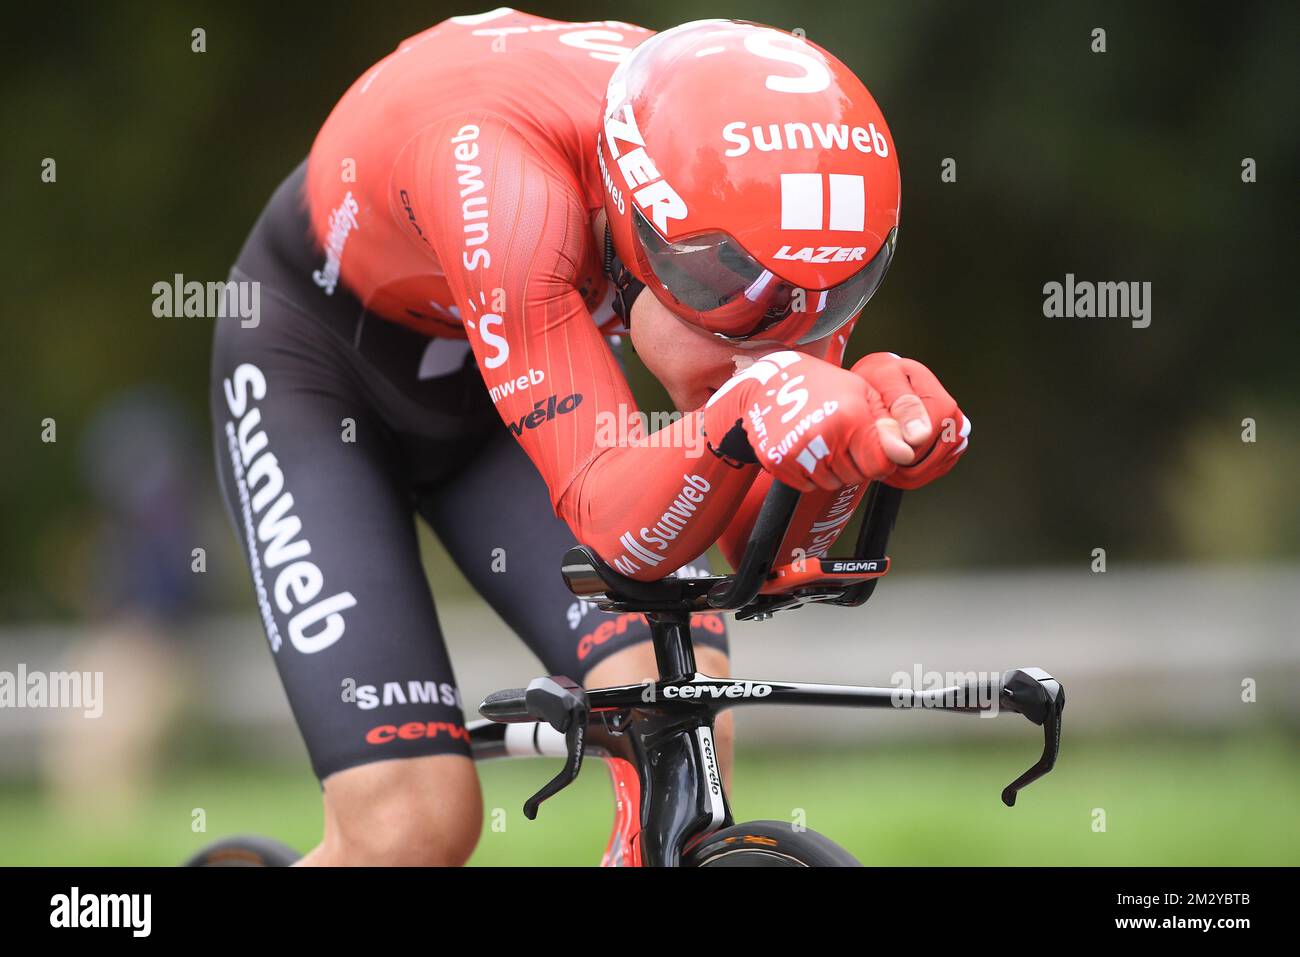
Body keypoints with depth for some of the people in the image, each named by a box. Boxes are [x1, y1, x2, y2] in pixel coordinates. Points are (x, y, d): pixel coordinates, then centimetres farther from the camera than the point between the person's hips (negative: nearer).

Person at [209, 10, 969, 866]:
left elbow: (763, 546, -21)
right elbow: (616, 525, -45)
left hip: (521, 382, 4)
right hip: (320, 375, -4)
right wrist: (742, 416, -64)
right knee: (414, 824, -18)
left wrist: (864, 435, -41)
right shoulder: (504, 174, -42)